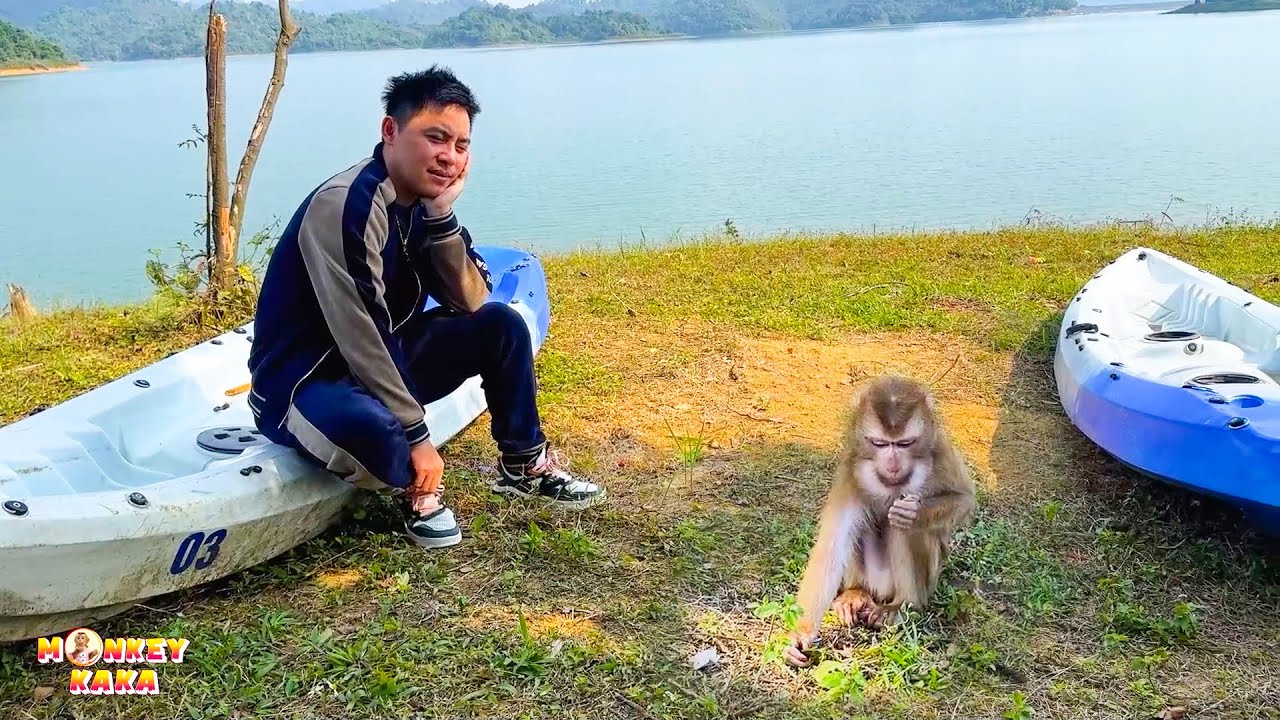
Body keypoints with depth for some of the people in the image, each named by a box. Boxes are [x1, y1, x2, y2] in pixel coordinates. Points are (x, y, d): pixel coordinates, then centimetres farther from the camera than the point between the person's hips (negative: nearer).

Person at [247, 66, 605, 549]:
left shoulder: (420, 201, 0)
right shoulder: (347, 204, -26)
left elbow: (470, 303, -4)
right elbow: (360, 338, -29)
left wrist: (441, 216, -17)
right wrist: (417, 437, -25)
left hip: (384, 364, 8)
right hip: (304, 383, -8)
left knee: (500, 325, 0)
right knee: (371, 426, -41)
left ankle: (524, 465, 16)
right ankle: (413, 488, -4)